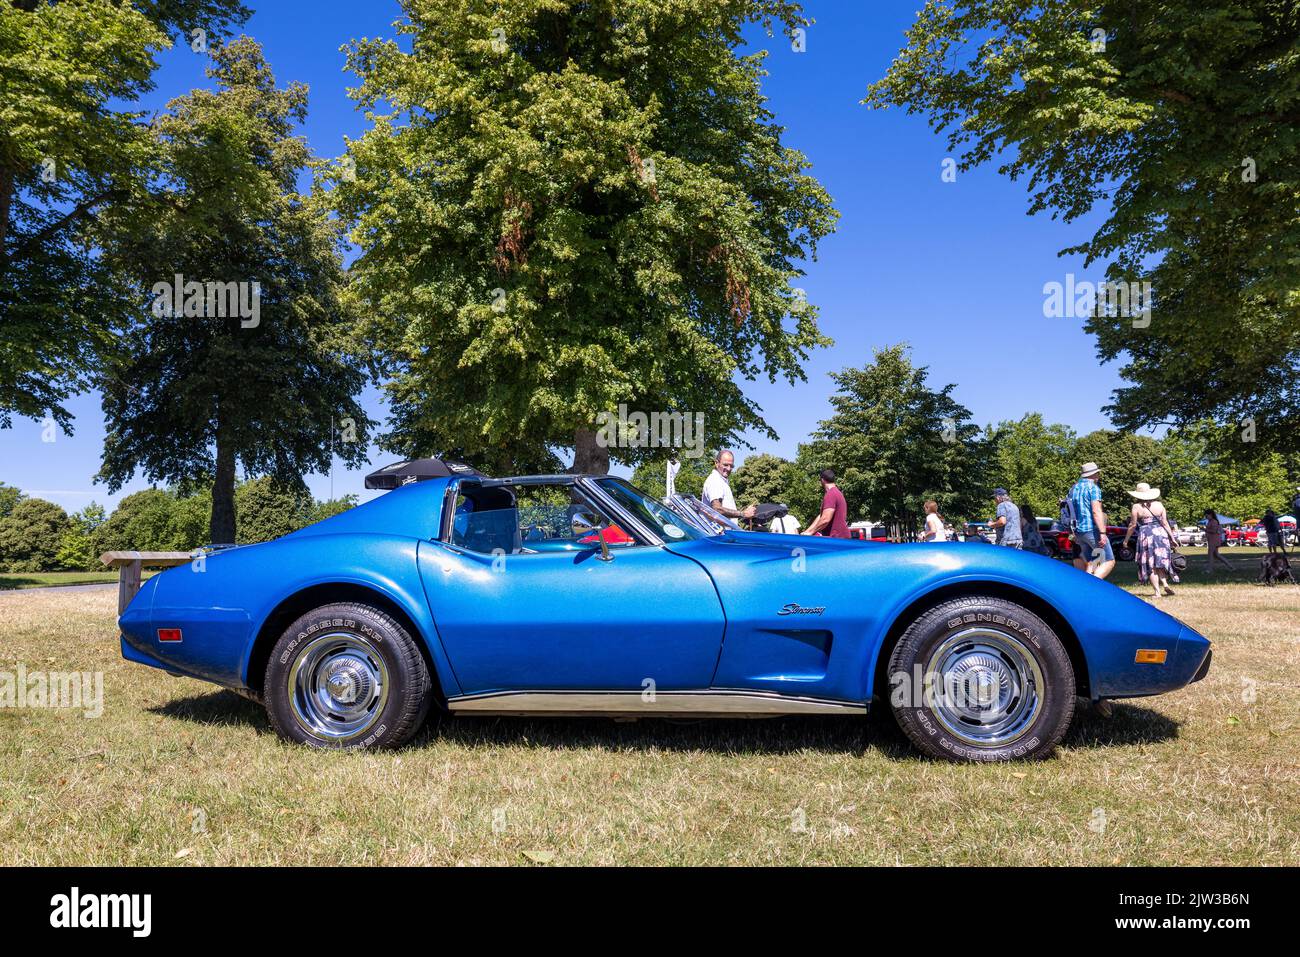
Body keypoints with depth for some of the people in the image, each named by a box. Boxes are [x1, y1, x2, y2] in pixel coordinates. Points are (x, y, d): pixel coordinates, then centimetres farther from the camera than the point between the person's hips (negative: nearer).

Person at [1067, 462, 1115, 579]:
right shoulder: (1093, 487, -8)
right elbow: (1096, 511, -18)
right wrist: (1102, 533, -22)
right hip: (1092, 529, -8)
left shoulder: (1074, 488, 17)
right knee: (1109, 561, -5)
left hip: (1079, 531, 8)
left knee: (1090, 563, 11)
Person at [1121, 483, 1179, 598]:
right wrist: (1172, 538, 9)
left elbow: (1133, 525, -4)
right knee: (1161, 562, 14)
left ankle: (1157, 591, -3)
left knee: (1151, 566, 2)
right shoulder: (1159, 505, 6)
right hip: (1161, 534, 3)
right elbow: (1165, 523, 4)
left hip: (1146, 536, -3)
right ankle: (1165, 583, -8)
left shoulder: (1136, 507, -4)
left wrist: (1126, 540, 5)